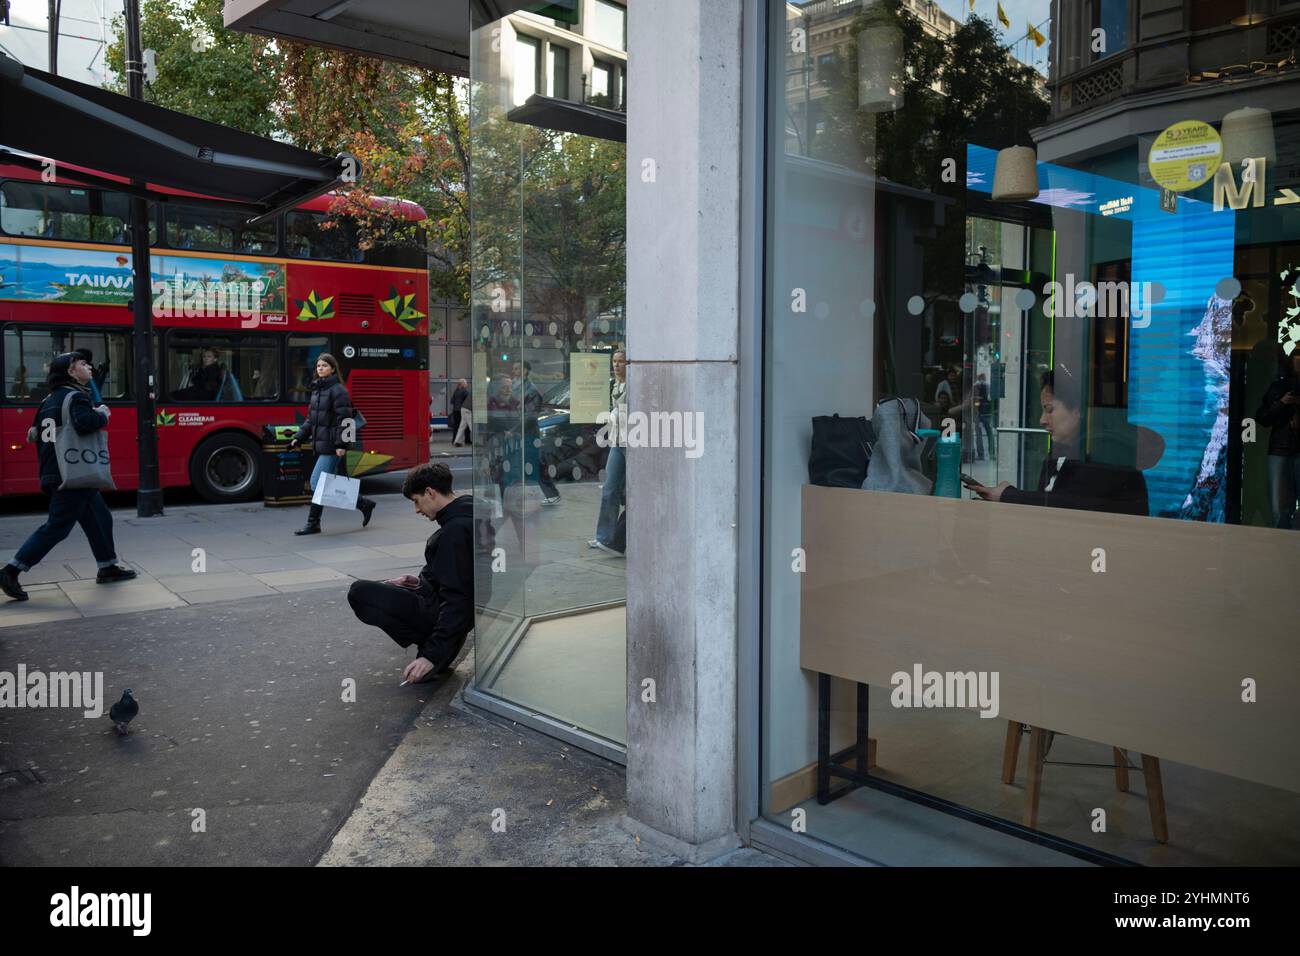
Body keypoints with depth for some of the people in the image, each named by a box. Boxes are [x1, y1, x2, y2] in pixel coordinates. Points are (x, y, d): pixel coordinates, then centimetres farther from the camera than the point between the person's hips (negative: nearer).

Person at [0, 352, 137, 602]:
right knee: (57, 527, -6)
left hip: (56, 473, 10)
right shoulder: (75, 396, -13)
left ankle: (107, 568, 22)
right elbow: (85, 423, -31)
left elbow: (37, 432, 21)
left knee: (99, 519, 15)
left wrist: (46, 465, 26)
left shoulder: (52, 399, 16)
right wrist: (102, 414, -14)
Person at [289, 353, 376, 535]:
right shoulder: (316, 390, 16)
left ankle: (313, 523, 1)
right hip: (321, 444, 9)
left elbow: (344, 419, -16)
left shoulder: (338, 390, -10)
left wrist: (341, 444, -21)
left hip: (332, 446, -9)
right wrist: (299, 438, 11)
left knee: (317, 482, -8)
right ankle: (364, 505, 23)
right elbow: (311, 419, 20)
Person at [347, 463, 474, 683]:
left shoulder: (455, 529, -24)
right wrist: (423, 582, 10)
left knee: (359, 593, -13)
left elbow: (457, 599, -28)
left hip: (445, 613, -10)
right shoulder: (465, 514, 6)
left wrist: (432, 655, -29)